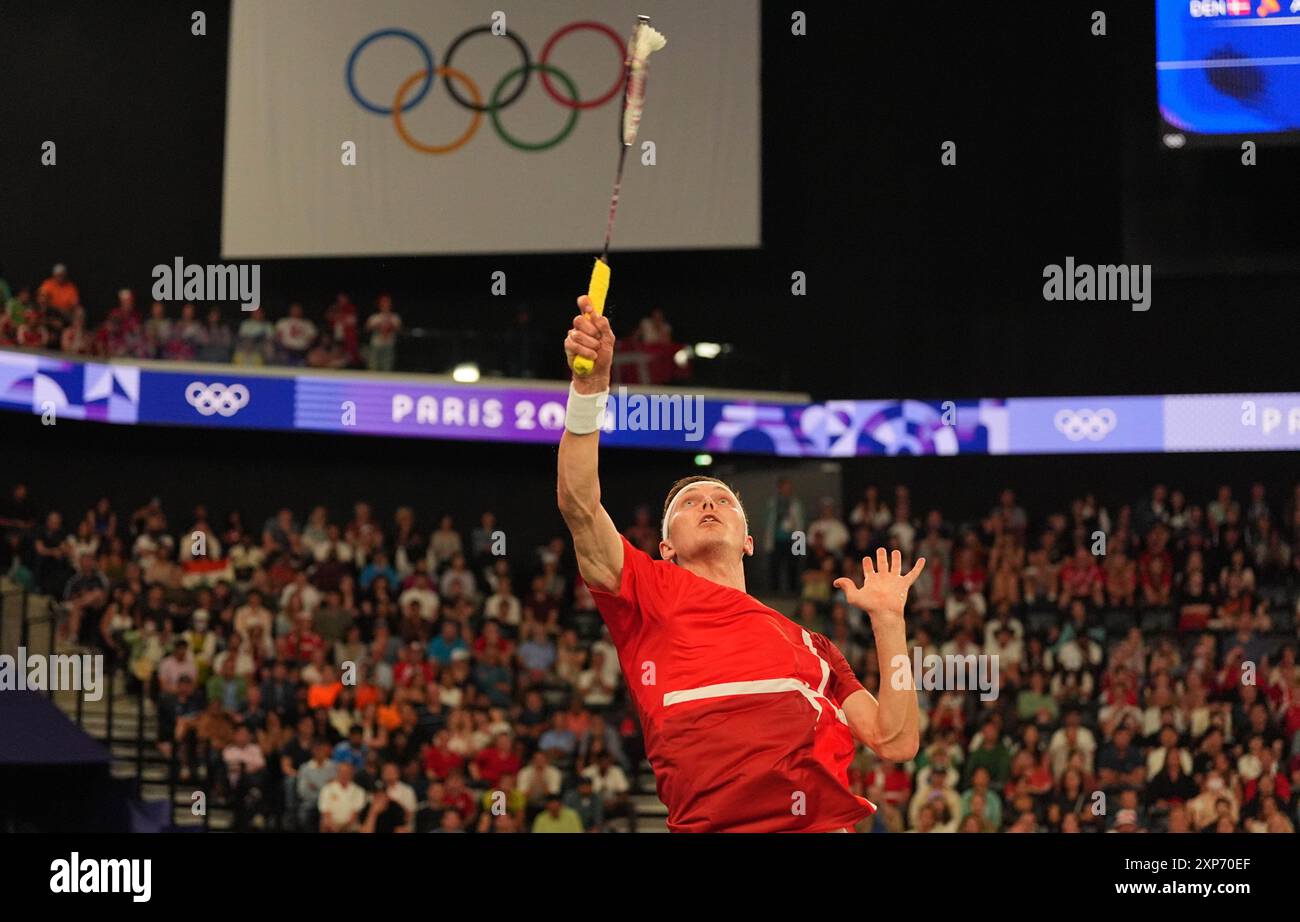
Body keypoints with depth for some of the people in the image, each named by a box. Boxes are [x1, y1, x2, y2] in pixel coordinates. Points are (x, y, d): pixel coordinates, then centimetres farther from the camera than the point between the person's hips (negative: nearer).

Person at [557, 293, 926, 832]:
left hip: (826, 825, 2)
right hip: (710, 827, -2)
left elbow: (896, 742, 21)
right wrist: (591, 383, -2)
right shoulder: (652, 594, 21)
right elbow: (579, 505, 7)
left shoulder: (810, 644, 29)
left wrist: (888, 620, 23)